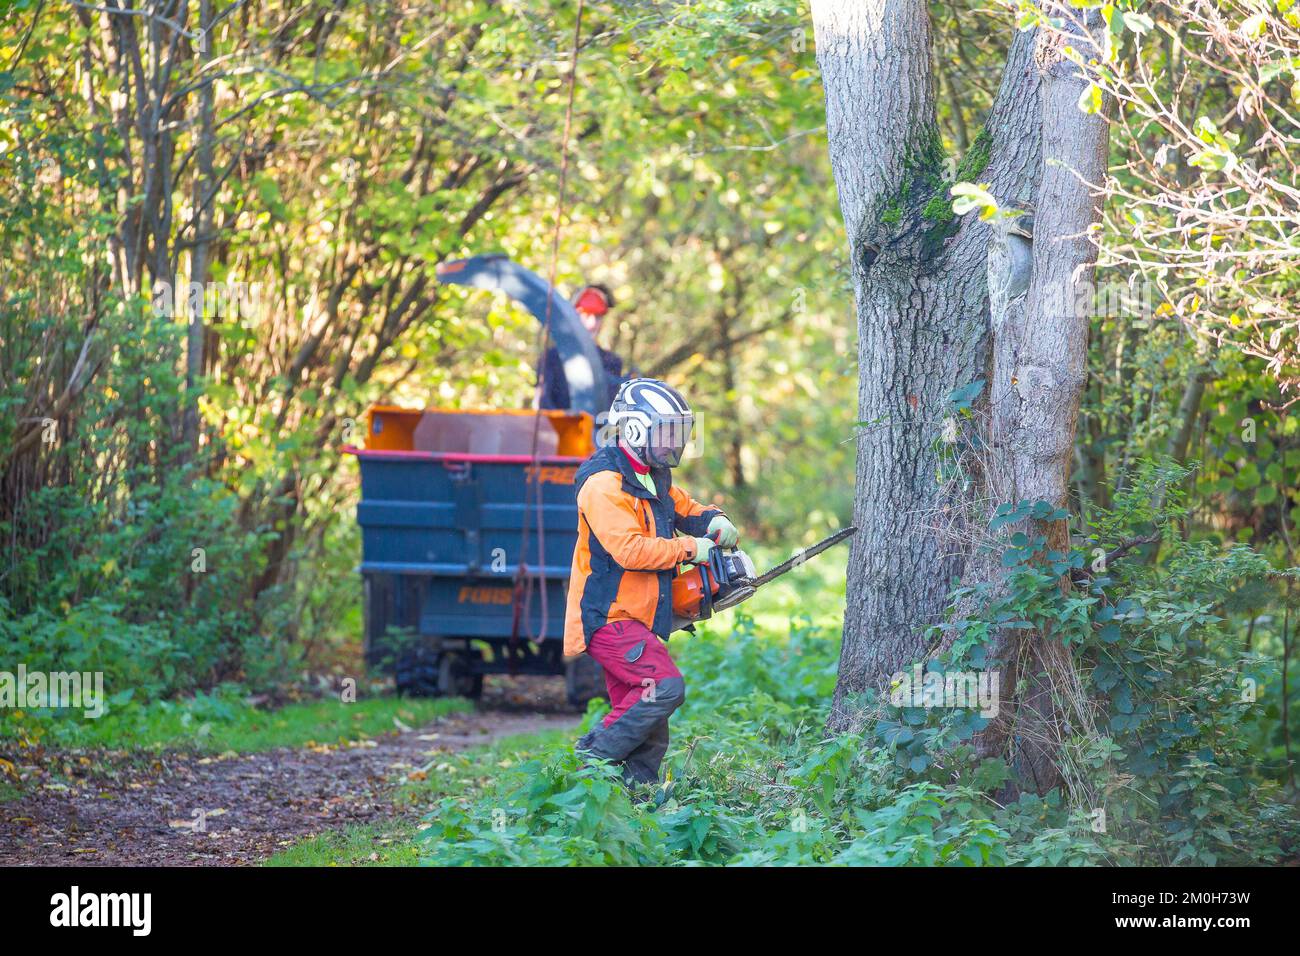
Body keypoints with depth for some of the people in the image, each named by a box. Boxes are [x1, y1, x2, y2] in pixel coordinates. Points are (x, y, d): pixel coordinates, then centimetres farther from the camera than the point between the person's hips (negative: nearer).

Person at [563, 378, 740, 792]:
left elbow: (687, 509, 31)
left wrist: (715, 522, 7)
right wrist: (689, 549, -17)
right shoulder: (605, 484, -15)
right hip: (607, 618, -10)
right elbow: (629, 549, -25)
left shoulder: (655, 481, 16)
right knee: (665, 685, -23)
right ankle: (592, 761, -15)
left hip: (635, 623, 10)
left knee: (648, 737, 6)